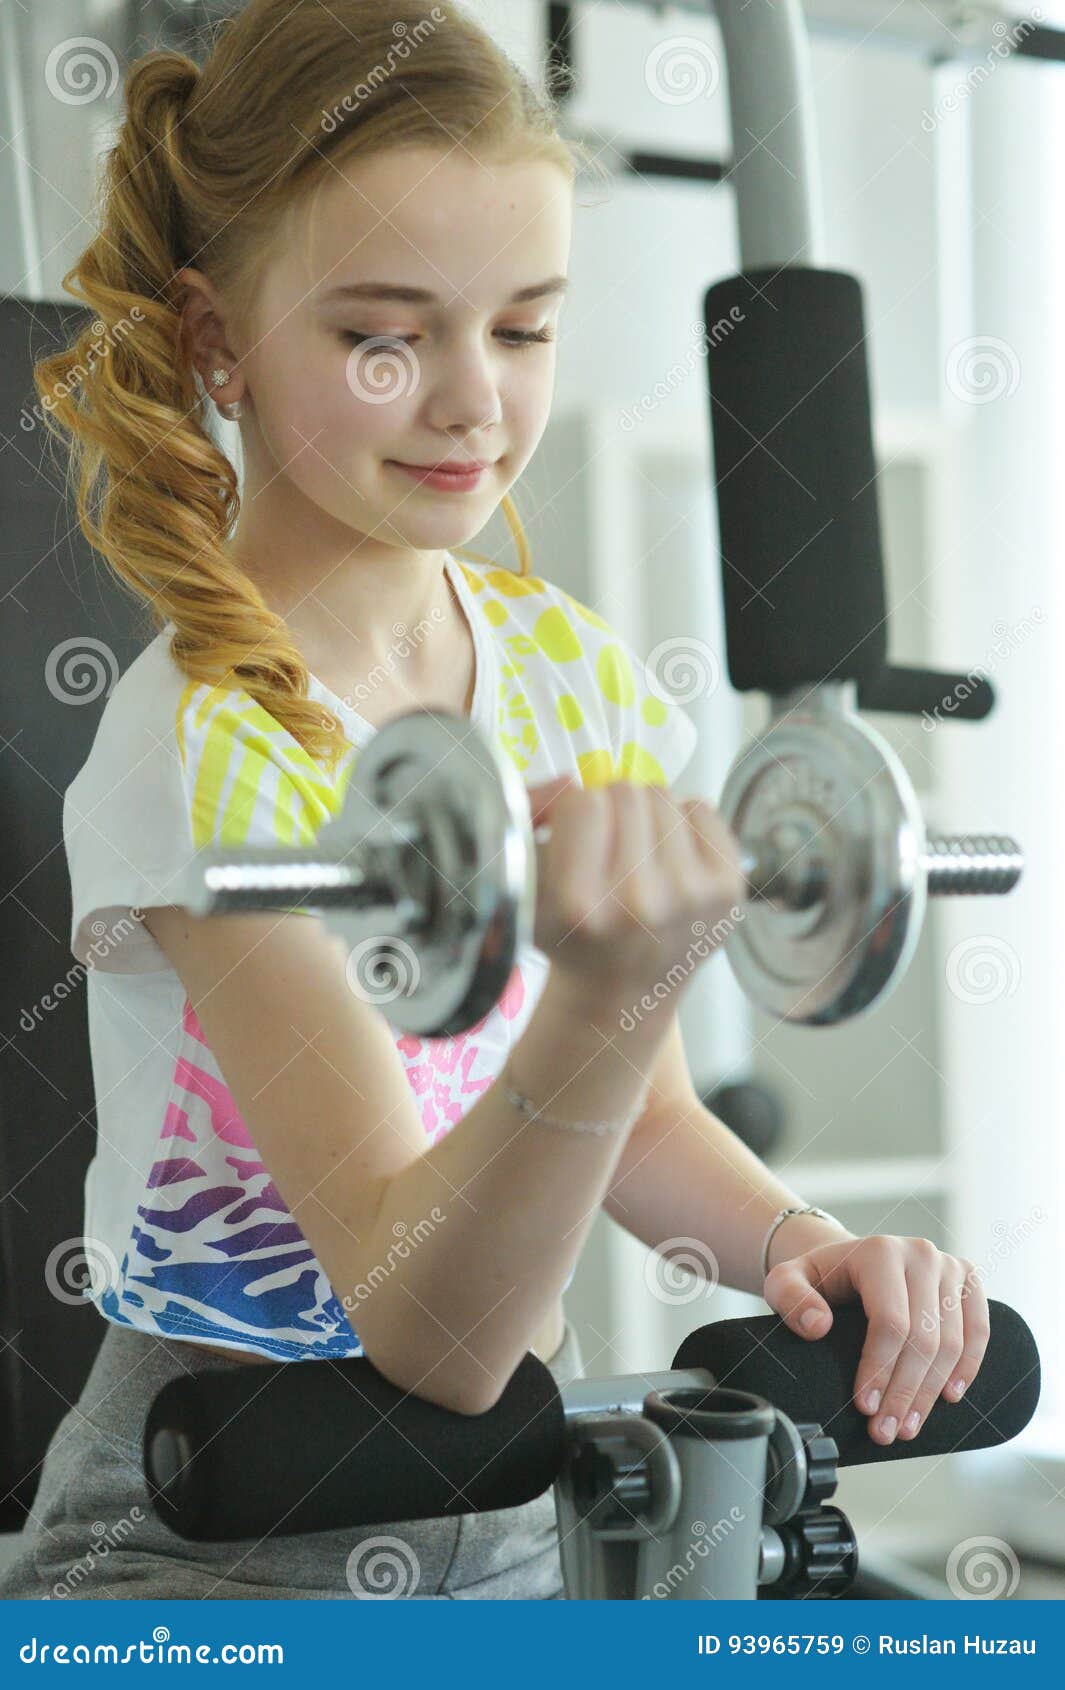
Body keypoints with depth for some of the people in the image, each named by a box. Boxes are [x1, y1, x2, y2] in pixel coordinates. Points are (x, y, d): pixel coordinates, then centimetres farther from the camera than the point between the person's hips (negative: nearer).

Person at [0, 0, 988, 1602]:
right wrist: (608, 998, -44)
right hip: (216, 1547, -6)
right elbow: (433, 1333, -28)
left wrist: (794, 1241, -13)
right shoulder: (206, 756, -22)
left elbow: (640, 1115, 8)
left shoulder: (574, 673, -3)